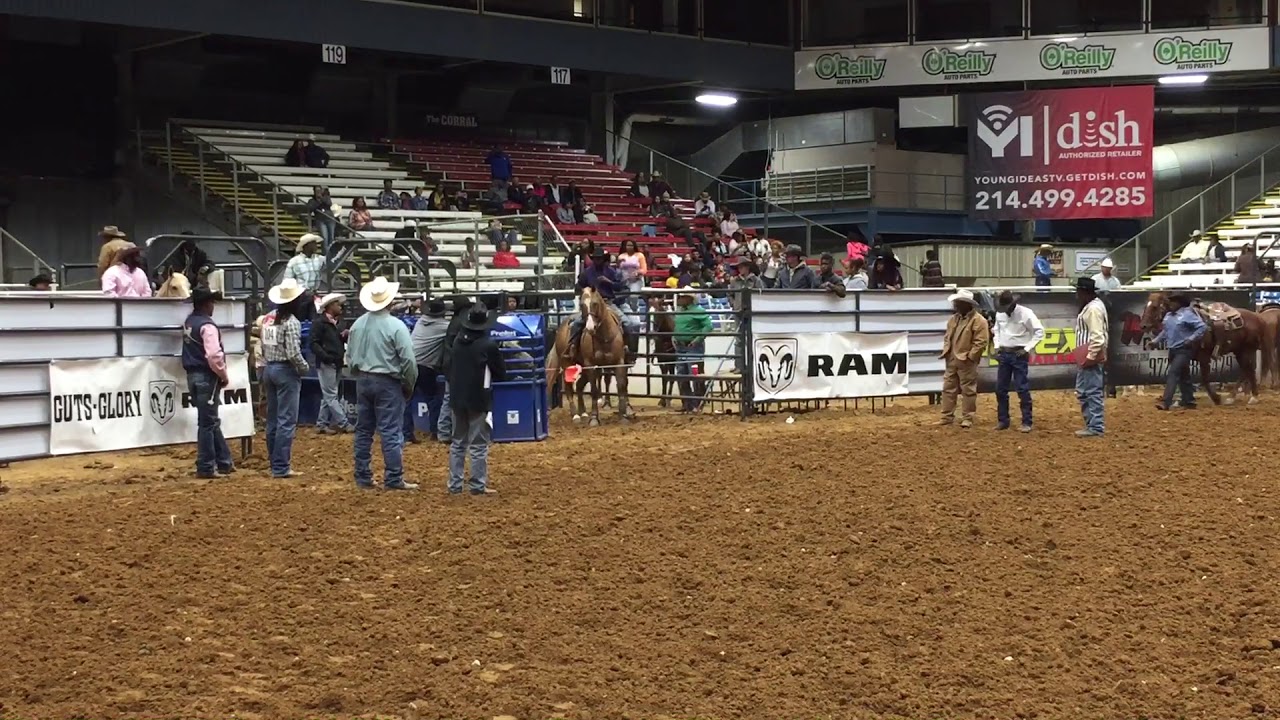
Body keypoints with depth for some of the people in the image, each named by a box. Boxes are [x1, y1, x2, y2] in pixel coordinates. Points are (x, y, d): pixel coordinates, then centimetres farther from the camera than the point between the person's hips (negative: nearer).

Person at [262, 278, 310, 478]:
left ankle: (275, 463, 19)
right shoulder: (292, 323, -16)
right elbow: (293, 354, -21)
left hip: (269, 369, 8)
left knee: (273, 420, 12)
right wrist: (305, 368, -6)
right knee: (286, 421, -4)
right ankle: (281, 467, -4)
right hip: (286, 372, -8)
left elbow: (264, 349, 11)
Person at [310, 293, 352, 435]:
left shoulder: (338, 322, 16)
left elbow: (342, 341, 21)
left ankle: (321, 424, 16)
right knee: (331, 396, -5)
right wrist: (326, 357, -23)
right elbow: (314, 344, -14)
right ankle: (343, 424, -8)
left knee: (328, 396, 11)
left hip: (337, 364, 9)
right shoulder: (319, 323, -9)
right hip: (326, 364, -9)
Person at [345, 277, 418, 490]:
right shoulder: (396, 326, -14)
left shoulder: (358, 324, 3)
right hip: (387, 383, -6)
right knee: (391, 432, -2)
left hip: (363, 380, 6)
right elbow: (408, 360, -14)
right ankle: (393, 479, -3)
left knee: (363, 430, 12)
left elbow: (350, 357, 11)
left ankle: (363, 477, 16)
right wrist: (409, 385, -1)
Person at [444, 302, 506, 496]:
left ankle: (455, 484, 14)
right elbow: (500, 372, -3)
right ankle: (478, 485, -1)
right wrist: (491, 380, 17)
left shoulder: (457, 342, 5)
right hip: (478, 399, -6)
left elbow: (447, 367, 14)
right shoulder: (489, 345, -13)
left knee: (458, 442, 14)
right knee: (478, 444, -1)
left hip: (457, 397, 6)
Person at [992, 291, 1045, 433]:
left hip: (1019, 355, -6)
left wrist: (1027, 349, -14)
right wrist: (997, 346, 7)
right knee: (1000, 389, 8)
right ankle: (1002, 421, 18)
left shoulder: (1025, 313, -14)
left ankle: (1027, 422, 2)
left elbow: (1039, 331, -11)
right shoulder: (999, 314, 4)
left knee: (1022, 389, -4)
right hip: (1003, 354, 6)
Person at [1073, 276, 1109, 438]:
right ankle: (1093, 424, 20)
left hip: (1091, 359, -11)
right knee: (1082, 392, 15)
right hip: (1087, 358, 11)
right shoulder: (1090, 307, 16)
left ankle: (1095, 427, -5)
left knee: (1092, 392, -7)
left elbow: (1097, 337, -23)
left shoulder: (1093, 309, -16)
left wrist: (1090, 357, -21)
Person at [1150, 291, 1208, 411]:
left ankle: (1166, 402, -23)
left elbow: (1203, 327, -16)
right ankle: (1189, 402, 22)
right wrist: (1156, 340, 12)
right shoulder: (1169, 316, 9)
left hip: (1184, 350, -8)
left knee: (1173, 373, -17)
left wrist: (1191, 339, -23)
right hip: (1173, 350, 8)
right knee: (1183, 377, 14)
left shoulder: (1187, 314, -12)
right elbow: (1165, 332, 24)